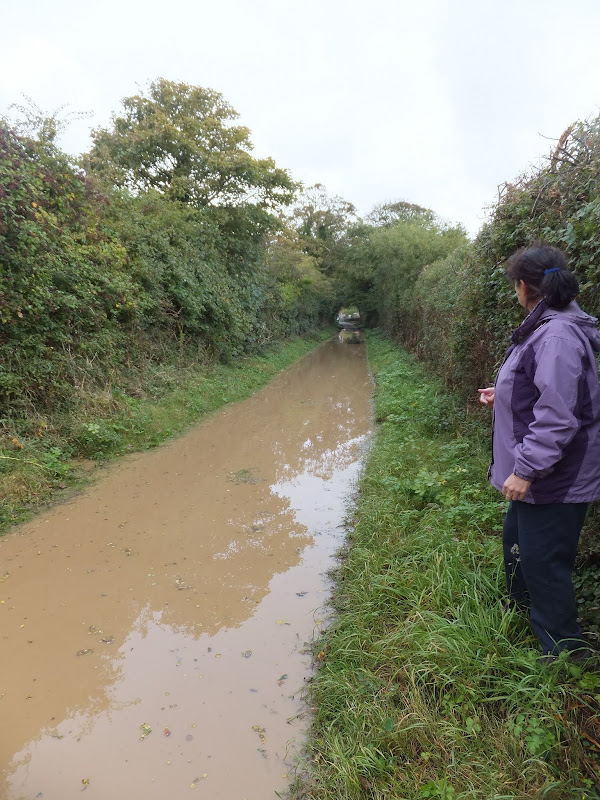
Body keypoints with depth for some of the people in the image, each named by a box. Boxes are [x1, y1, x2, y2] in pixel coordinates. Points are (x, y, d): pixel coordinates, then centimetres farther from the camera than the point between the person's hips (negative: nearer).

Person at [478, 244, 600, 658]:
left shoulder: (557, 336, -26)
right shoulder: (544, 328, 7)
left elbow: (557, 416, -31)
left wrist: (525, 469, -27)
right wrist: (503, 396, 27)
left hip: (554, 481, -11)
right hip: (536, 473, 11)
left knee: (544, 561, 3)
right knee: (517, 539, 26)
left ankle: (564, 650, 24)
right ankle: (521, 609, 49)